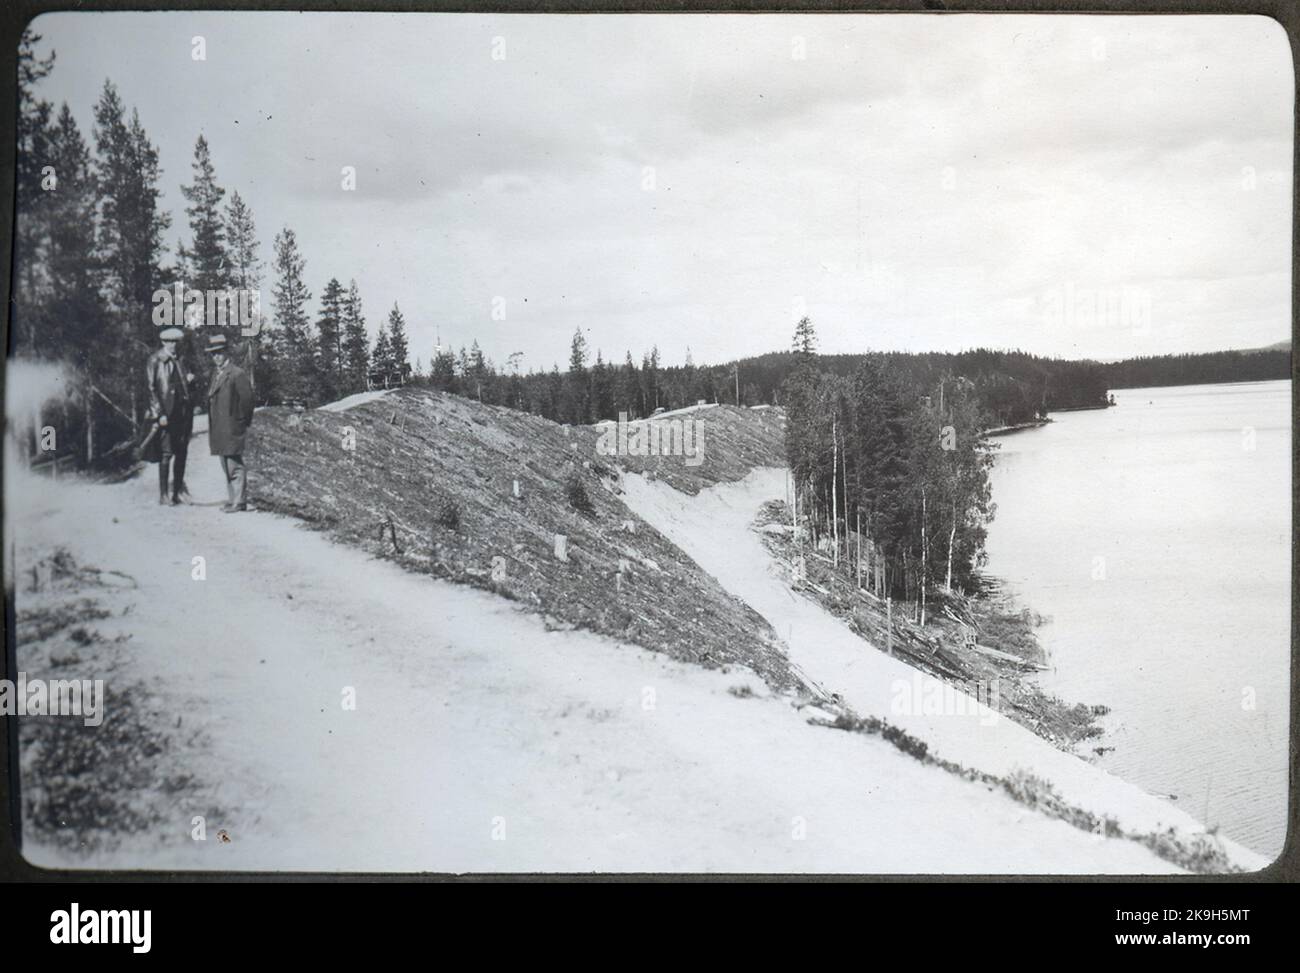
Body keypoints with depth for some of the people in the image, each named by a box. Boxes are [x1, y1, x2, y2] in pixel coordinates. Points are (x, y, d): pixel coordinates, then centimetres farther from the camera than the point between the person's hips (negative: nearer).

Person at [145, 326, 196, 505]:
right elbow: (151, 388, -8)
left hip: (182, 412, 6)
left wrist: (188, 379, -1)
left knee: (181, 452, 7)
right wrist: (160, 413, -15)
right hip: (166, 413, -6)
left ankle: (178, 491, 14)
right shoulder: (154, 361, -4)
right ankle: (163, 494, 0)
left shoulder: (179, 360, 15)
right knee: (166, 453, -6)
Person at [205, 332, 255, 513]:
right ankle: (234, 499, 18)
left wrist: (241, 423, -8)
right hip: (219, 430, 9)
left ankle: (240, 501, -6)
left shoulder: (238, 374, -10)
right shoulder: (216, 375, 18)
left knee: (235, 466, -8)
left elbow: (247, 400, -12)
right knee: (227, 467, 12)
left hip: (232, 429, -9)